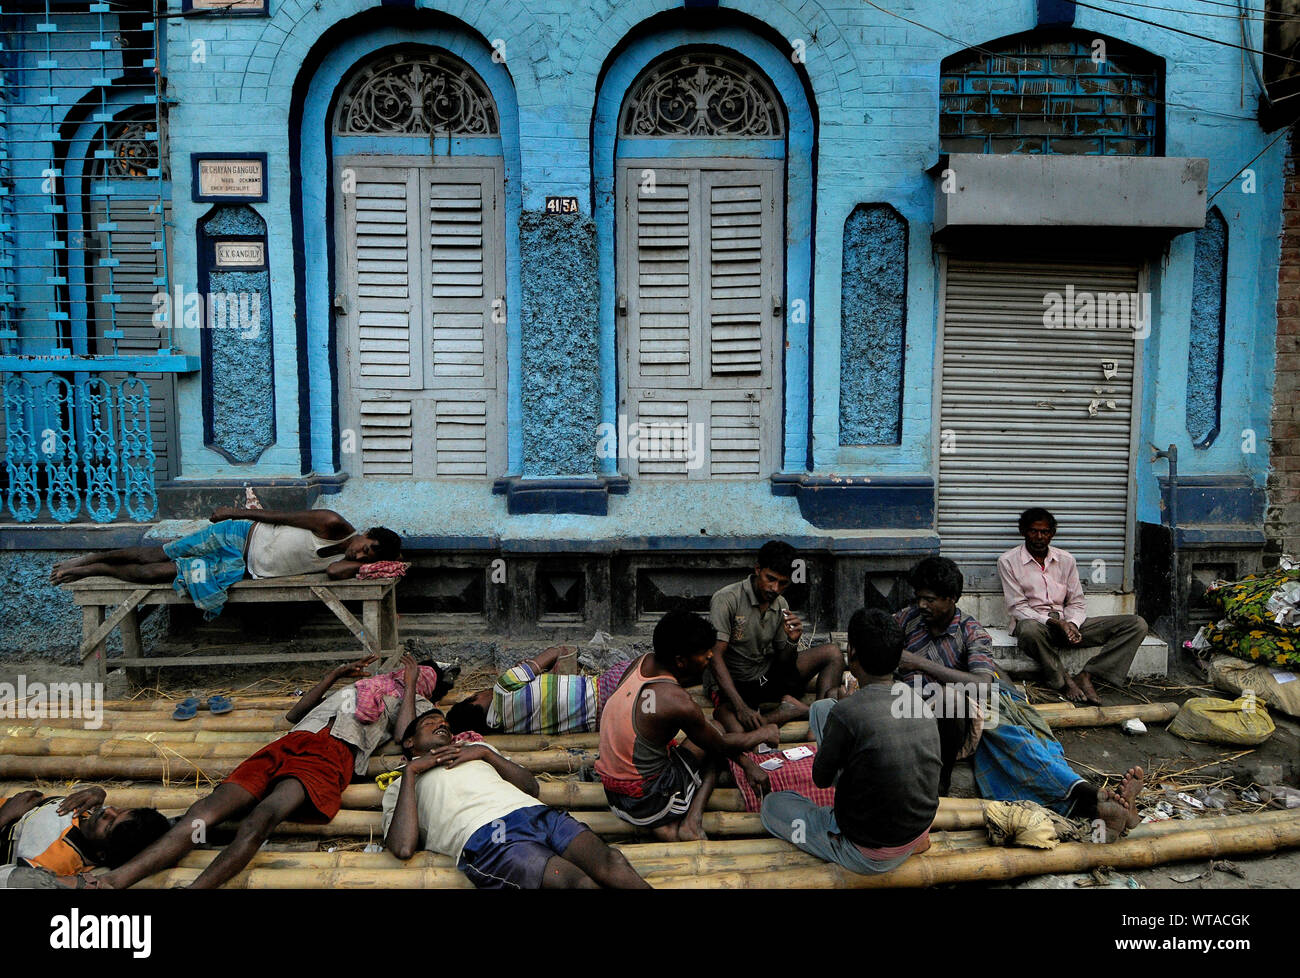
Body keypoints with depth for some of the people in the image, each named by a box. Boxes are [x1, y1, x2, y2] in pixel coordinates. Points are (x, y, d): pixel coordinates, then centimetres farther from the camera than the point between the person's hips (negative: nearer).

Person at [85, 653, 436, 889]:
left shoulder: (416, 702, 28)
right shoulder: (350, 689, 43)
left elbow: (406, 736, 4)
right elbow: (293, 714, 38)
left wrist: (410, 683, 14)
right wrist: (334, 675, 37)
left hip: (334, 752, -5)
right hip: (291, 743, 5)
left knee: (260, 818, -34)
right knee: (205, 809, -19)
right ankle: (114, 880, -32)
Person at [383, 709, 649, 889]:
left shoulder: (475, 748, 40)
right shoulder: (399, 788, 27)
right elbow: (403, 848, 5)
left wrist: (485, 753, 16)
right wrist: (410, 771, 11)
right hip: (484, 837, -5)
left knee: (611, 862, -28)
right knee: (579, 882, -34)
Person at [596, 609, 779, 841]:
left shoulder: (643, 662, -3)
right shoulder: (678, 702, -24)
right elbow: (722, 745, -7)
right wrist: (764, 734, 10)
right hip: (644, 802, -7)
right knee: (715, 733, 9)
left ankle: (665, 827, 4)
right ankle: (692, 822, -3)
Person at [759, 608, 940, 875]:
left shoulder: (845, 713, -26)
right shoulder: (917, 700, -6)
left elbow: (821, 779, -8)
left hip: (869, 857, -6)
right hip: (918, 834, 6)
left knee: (771, 804, 20)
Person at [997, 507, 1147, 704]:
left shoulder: (1066, 560, 13)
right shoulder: (1008, 561, 0)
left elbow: (1077, 603, 11)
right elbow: (1017, 607, -7)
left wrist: (1071, 624, -12)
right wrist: (1052, 622, -21)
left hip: (1067, 623, 5)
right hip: (1033, 621, -5)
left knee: (1137, 624, -11)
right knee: (1029, 630, -44)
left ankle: (1085, 676, -22)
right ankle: (1064, 682, -21)